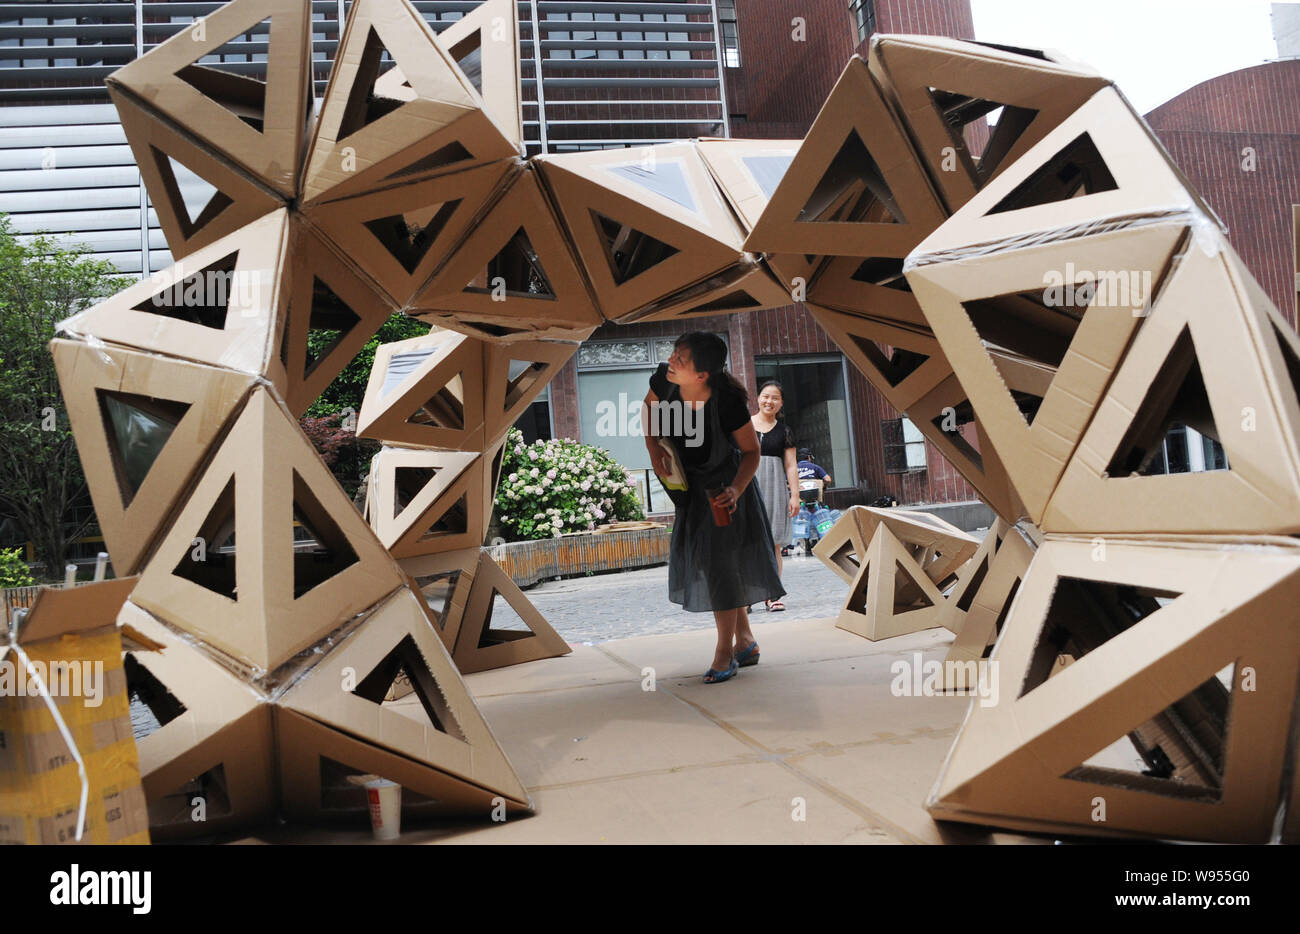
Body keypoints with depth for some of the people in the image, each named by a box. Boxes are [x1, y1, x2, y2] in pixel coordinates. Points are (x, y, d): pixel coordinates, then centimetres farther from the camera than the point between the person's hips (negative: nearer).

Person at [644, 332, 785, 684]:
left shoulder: (728, 403, -35)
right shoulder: (664, 380, -23)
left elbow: (751, 451, -19)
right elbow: (649, 408, 1)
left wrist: (735, 490, -33)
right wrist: (654, 449, -12)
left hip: (723, 484, -6)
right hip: (689, 482, 6)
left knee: (720, 559, -8)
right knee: (702, 559, 12)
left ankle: (725, 652, 7)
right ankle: (745, 642, 28)